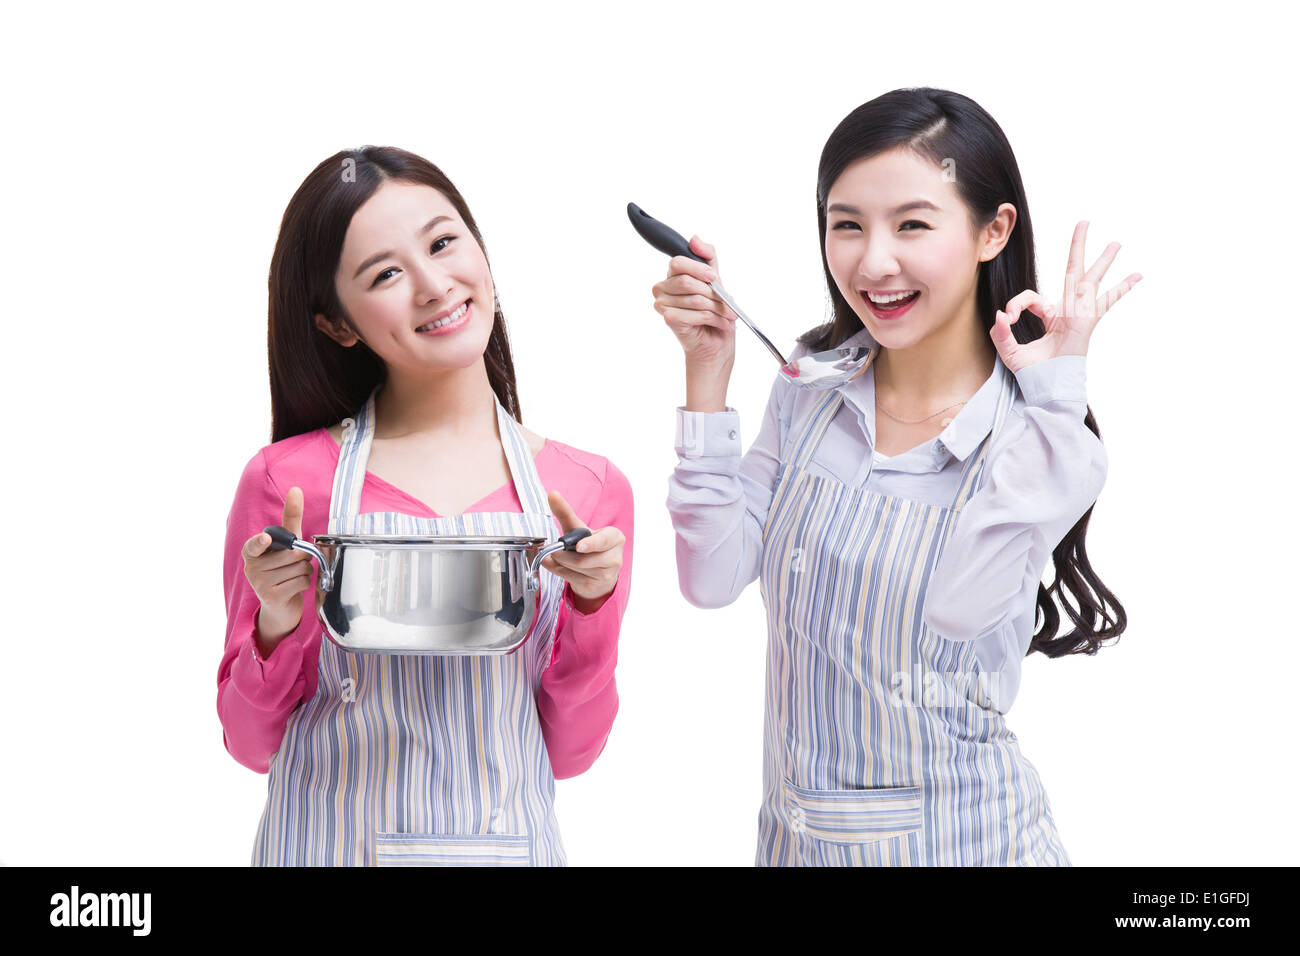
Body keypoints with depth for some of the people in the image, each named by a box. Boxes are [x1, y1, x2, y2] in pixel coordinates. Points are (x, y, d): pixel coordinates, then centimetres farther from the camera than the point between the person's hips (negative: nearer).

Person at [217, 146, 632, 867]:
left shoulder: (589, 490, -3)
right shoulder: (288, 481, -8)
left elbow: (569, 752, -1)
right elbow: (253, 745, -1)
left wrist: (593, 606, -14)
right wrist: (277, 627, -18)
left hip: (513, 842, 2)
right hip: (328, 844, -1)